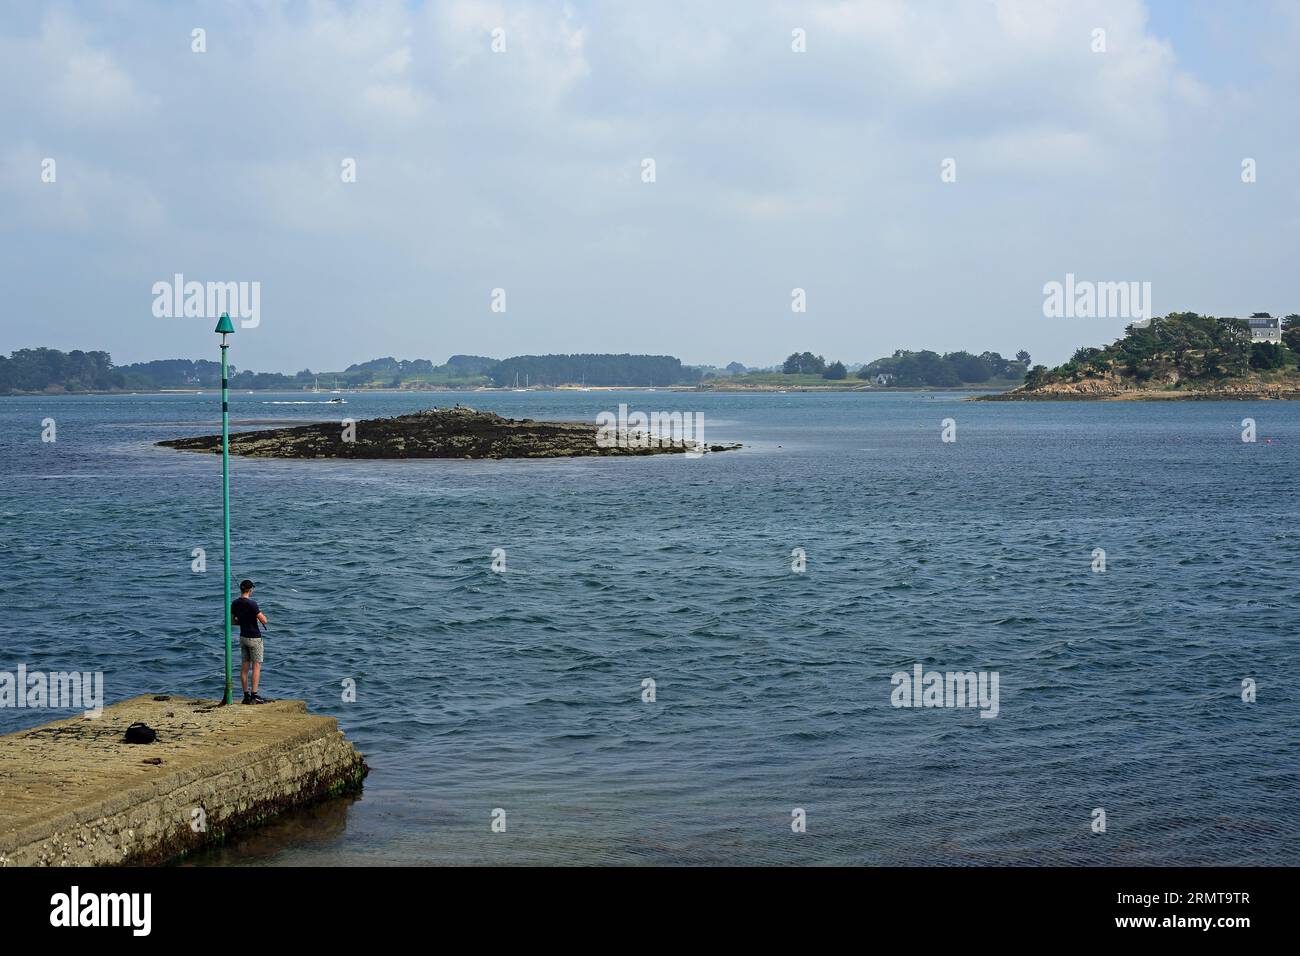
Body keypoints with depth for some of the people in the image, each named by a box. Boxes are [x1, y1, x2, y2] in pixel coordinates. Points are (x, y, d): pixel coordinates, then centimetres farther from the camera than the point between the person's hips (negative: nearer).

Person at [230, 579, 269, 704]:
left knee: (244, 667, 8)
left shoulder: (235, 603, 1)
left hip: (243, 637, 6)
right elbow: (264, 620, -18)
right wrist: (260, 613, 2)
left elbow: (232, 621, 10)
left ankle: (246, 695, 10)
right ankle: (254, 695, -3)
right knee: (256, 667, 0)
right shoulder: (251, 604, -19)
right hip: (254, 638, -6)